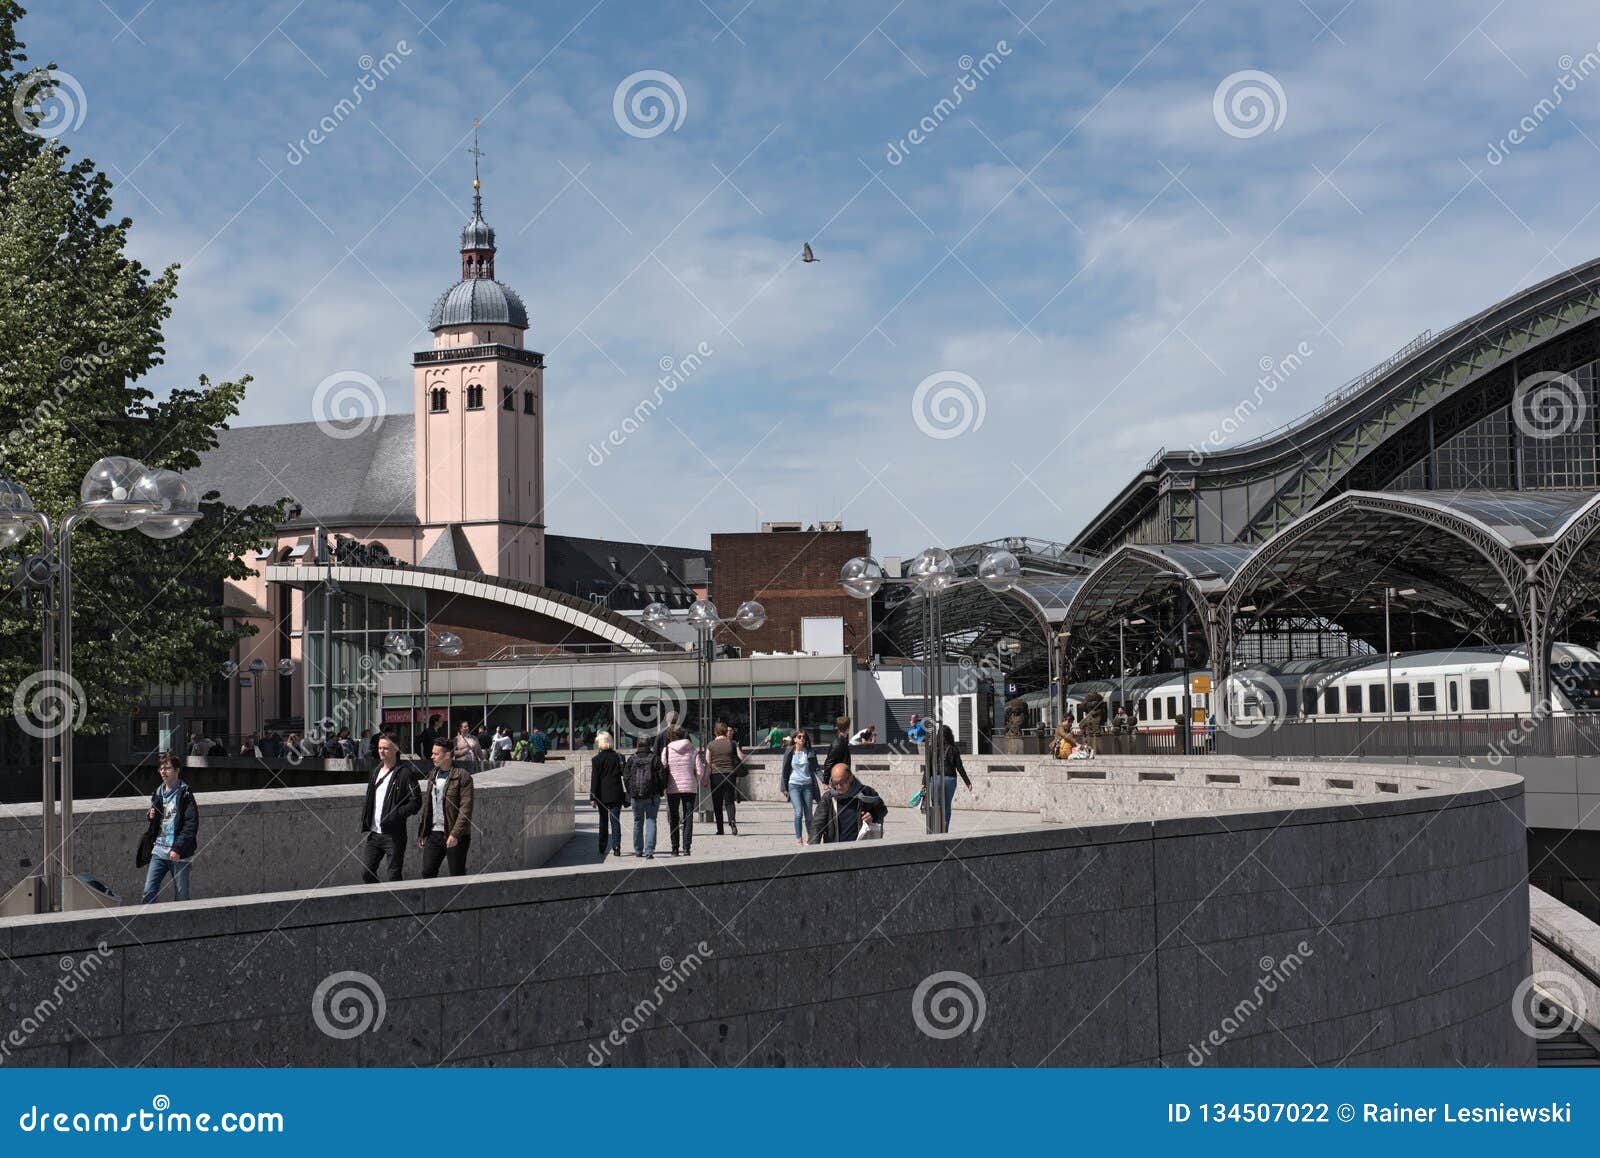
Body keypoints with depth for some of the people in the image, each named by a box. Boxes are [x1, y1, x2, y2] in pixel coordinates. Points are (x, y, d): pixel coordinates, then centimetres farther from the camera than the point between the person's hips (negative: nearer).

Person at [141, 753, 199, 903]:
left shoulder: (185, 794, -8)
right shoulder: (158, 793, 12)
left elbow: (191, 825, -13)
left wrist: (178, 849, -19)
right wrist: (151, 816, 2)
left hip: (179, 853, -5)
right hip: (159, 850, 5)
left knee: (181, 895, 2)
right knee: (149, 891, -4)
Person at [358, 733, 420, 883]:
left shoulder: (404, 774, -8)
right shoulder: (375, 772, 14)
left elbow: (416, 802, -11)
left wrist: (397, 815, -23)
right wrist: (365, 817, 9)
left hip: (394, 835, -6)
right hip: (373, 834, 7)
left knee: (394, 875, 1)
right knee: (366, 872, 4)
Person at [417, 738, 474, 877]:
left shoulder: (462, 776, -10)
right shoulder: (433, 775, 13)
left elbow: (465, 809, -15)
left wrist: (455, 834, -21)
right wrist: (422, 833, 13)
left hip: (455, 837, -6)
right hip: (434, 834, 6)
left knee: (457, 875, 2)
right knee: (427, 873, 3)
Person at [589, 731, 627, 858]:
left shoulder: (596, 759, -5)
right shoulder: (617, 757, 0)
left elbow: (594, 779, -6)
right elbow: (624, 774, 2)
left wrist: (593, 797, -3)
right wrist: (627, 792, 8)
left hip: (602, 795, -1)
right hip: (616, 794, 1)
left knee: (603, 821, 13)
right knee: (615, 821, 2)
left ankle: (602, 848, 17)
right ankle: (616, 848, -7)